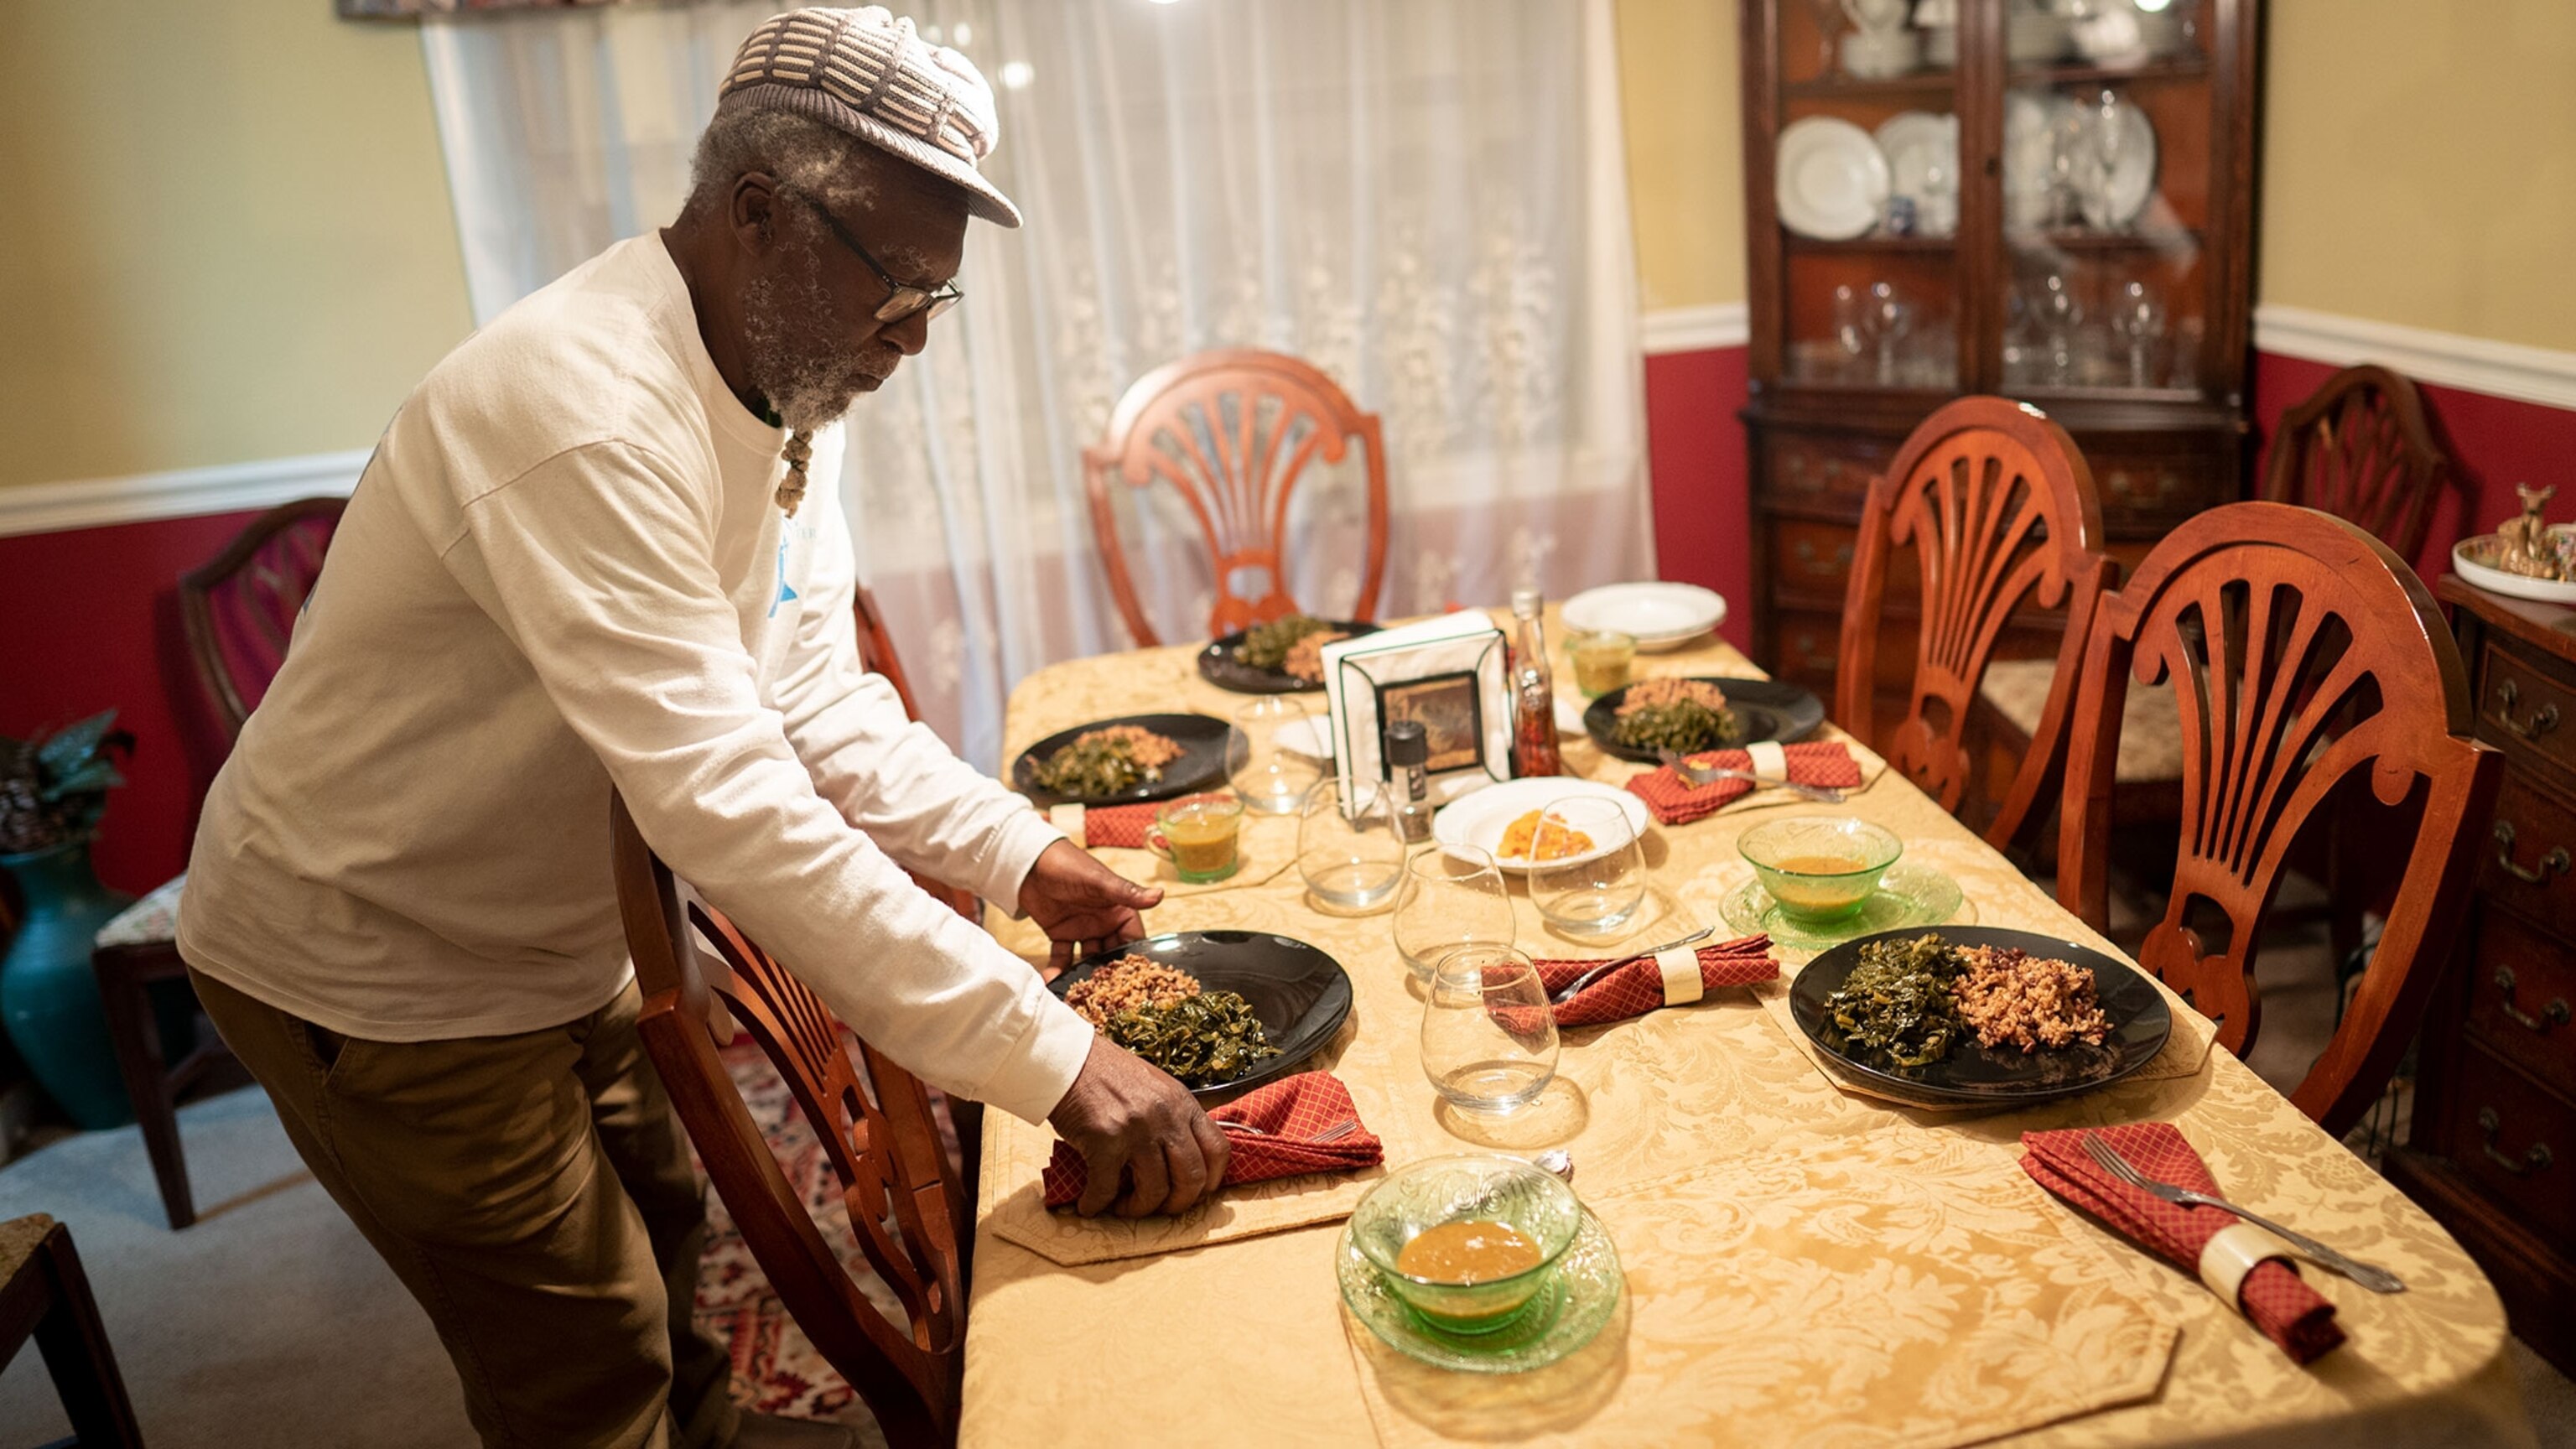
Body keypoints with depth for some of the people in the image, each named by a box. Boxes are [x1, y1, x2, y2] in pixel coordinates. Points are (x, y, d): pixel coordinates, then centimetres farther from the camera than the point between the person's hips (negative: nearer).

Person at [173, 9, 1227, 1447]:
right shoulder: (586, 411, -34)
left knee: (660, 1222, 26)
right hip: (374, 970, -8)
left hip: (552, 941, 9)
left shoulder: (792, 387, -4)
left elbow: (815, 696, -1)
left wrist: (1020, 851, -13)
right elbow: (731, 806, -41)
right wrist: (1052, 1056, -40)